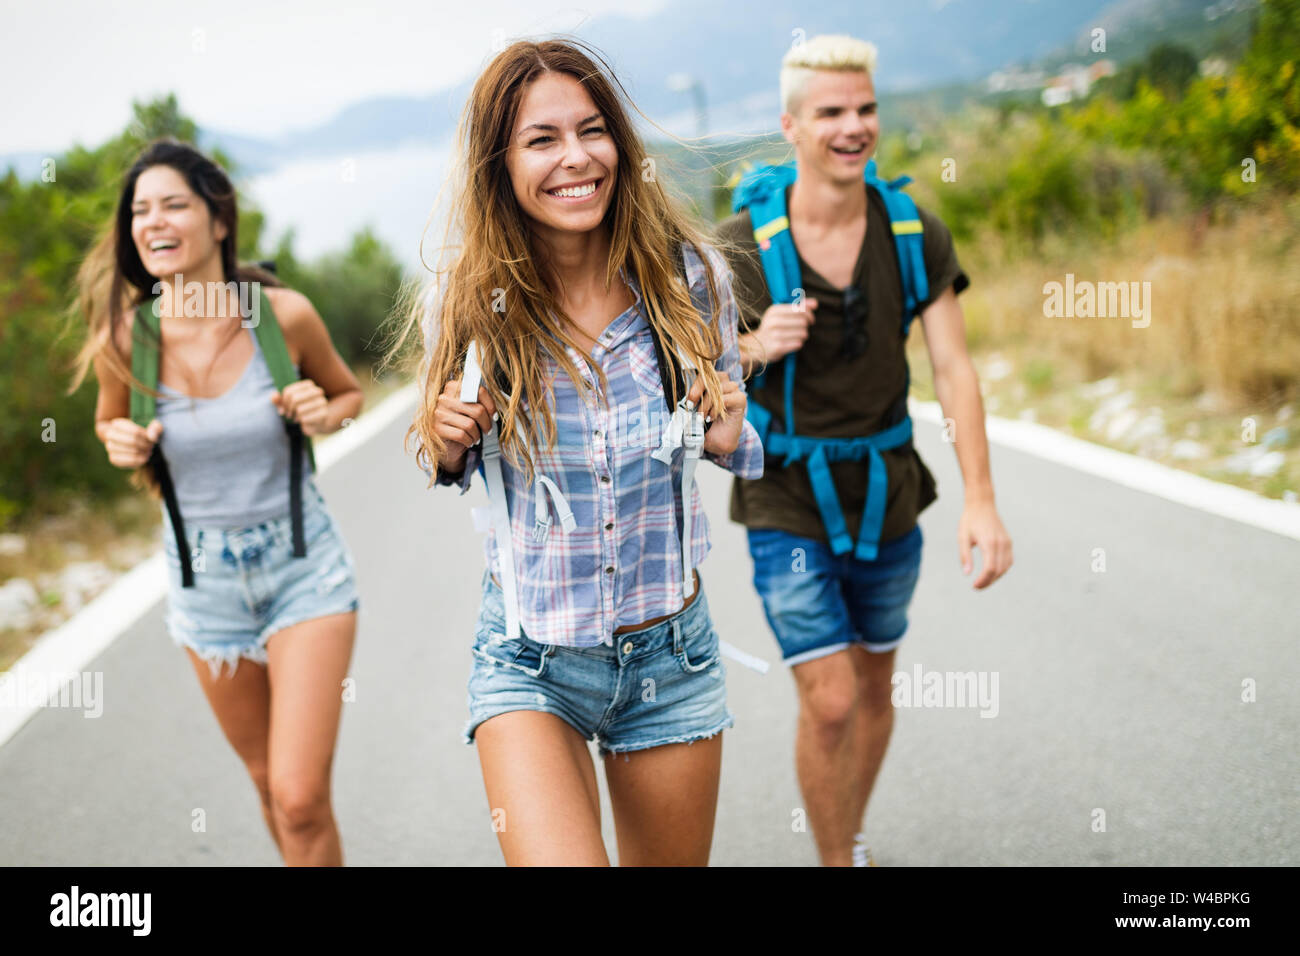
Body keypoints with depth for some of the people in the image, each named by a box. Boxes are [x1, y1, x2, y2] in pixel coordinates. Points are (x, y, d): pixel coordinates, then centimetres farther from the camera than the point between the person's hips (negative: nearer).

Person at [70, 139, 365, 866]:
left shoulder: (284, 314, -14)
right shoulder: (123, 340, -11)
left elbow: (349, 393, 6)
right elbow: (112, 421, 10)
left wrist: (325, 413, -17)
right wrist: (120, 444, -13)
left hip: (304, 567, -2)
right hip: (203, 581, 2)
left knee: (301, 800, -9)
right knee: (269, 782, 18)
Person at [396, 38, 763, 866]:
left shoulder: (689, 277, -9)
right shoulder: (469, 307, -11)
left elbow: (741, 447, 6)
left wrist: (729, 437, -16)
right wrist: (446, 444, -15)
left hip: (673, 655, 2)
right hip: (530, 662, -1)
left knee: (670, 859, 19)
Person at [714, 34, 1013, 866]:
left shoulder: (917, 236, -6)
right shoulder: (742, 245, -14)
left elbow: (954, 369, -8)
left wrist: (982, 500, -17)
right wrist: (755, 349, -26)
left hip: (885, 493, 4)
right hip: (787, 498, -4)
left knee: (875, 686, 18)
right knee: (830, 701, -10)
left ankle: (853, 842, 41)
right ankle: (837, 859, 12)